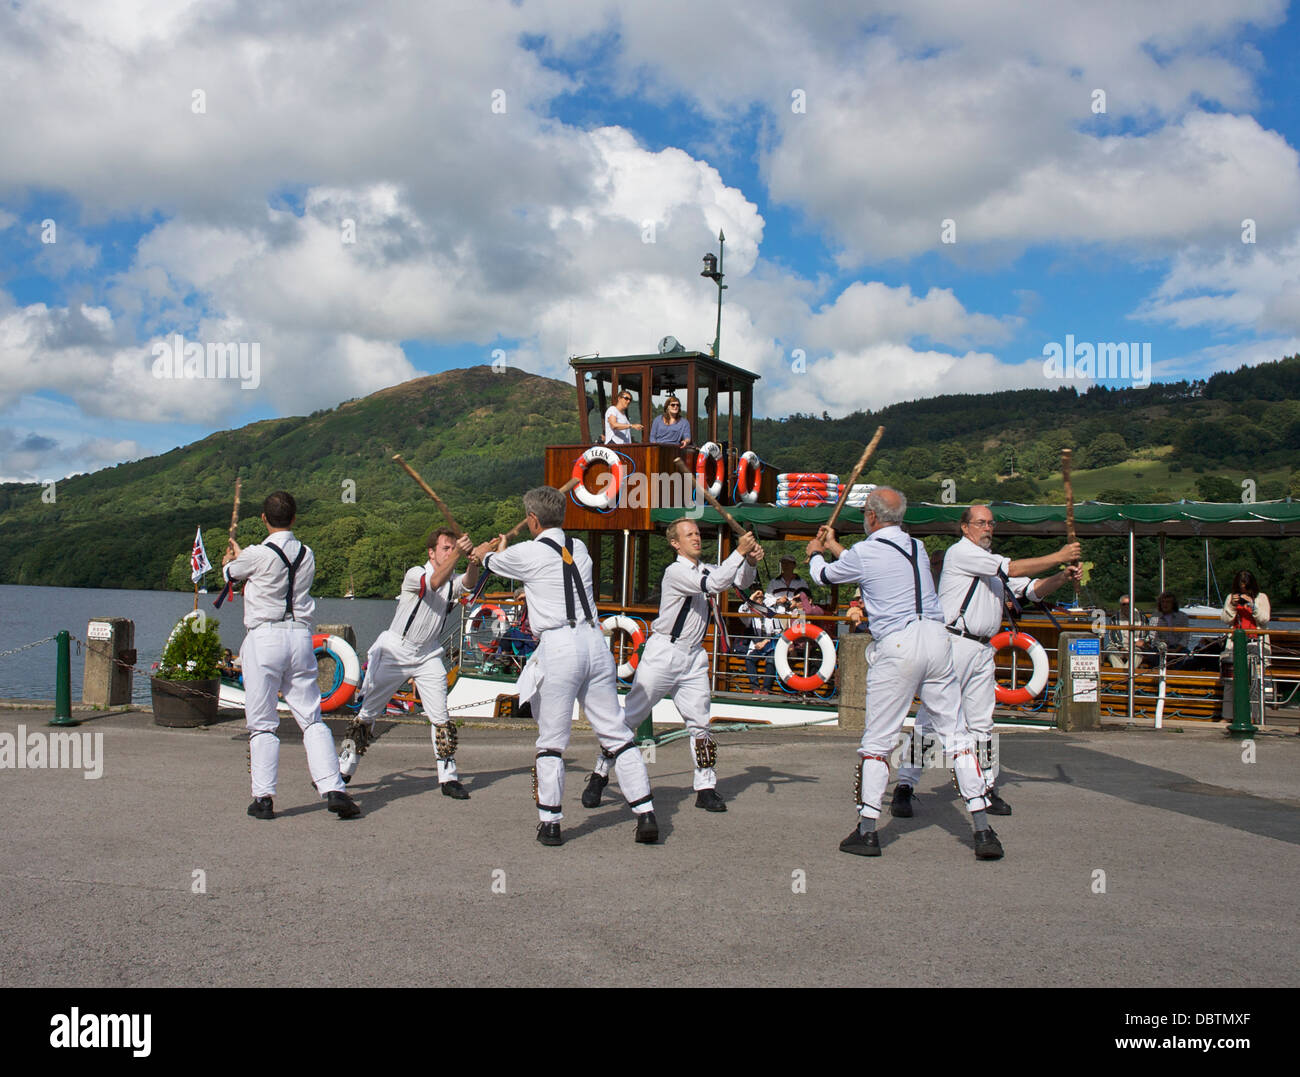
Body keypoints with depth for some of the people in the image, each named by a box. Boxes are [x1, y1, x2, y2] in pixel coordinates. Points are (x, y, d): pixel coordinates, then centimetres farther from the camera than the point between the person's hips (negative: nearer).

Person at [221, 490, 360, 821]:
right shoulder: (307, 555, 6)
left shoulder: (256, 555, -8)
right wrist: (240, 555, 40)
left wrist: (230, 558, 39)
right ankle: (333, 789, -2)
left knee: (262, 724, 4)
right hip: (300, 636, 4)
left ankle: (263, 797, 5)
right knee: (311, 718, 7)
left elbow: (230, 572, 14)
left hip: (263, 637, -4)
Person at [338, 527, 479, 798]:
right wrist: (458, 553, -49)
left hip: (428, 655, 3)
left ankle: (448, 778, 2)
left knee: (440, 717, -6)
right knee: (368, 712, 7)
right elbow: (435, 582, -35)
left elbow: (470, 582, -26)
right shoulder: (415, 574, -13)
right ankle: (343, 770, 21)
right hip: (394, 651, -2)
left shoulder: (455, 581, -3)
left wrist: (472, 557, -48)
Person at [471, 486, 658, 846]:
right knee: (615, 733, 8)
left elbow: (491, 561, 20)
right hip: (595, 641, 5)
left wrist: (486, 552, 46)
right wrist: (503, 551, 49)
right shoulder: (579, 548, 14)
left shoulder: (526, 554, -1)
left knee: (551, 741, 5)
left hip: (558, 647, -5)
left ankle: (550, 823, 10)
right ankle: (646, 815, 6)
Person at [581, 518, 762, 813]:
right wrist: (739, 551, -23)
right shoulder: (675, 571, -12)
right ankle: (599, 775, 8)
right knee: (630, 716, -2)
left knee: (700, 723, 3)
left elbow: (741, 581, 12)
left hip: (694, 658, 7)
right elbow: (715, 584, -24)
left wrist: (750, 561, -9)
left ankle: (706, 789, 9)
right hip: (663, 653, -7)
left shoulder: (706, 569, 12)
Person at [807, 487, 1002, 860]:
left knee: (877, 741, 5)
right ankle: (983, 832, 3)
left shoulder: (864, 553, -2)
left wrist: (815, 553, 39)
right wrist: (835, 546, 44)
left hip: (896, 647, -5)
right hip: (937, 639, 5)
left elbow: (823, 576, 16)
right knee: (956, 734, 5)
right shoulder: (917, 547, 15)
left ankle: (867, 831, 9)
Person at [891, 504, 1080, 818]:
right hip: (952, 646, -8)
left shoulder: (995, 564, 23)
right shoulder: (960, 551, -4)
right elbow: (1012, 569, -11)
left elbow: (1031, 590, 18)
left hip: (983, 650, 8)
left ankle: (987, 788, 16)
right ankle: (904, 787, -7)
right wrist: (1059, 556, -8)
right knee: (930, 716, -9)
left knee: (982, 722, 10)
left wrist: (1062, 577, 0)